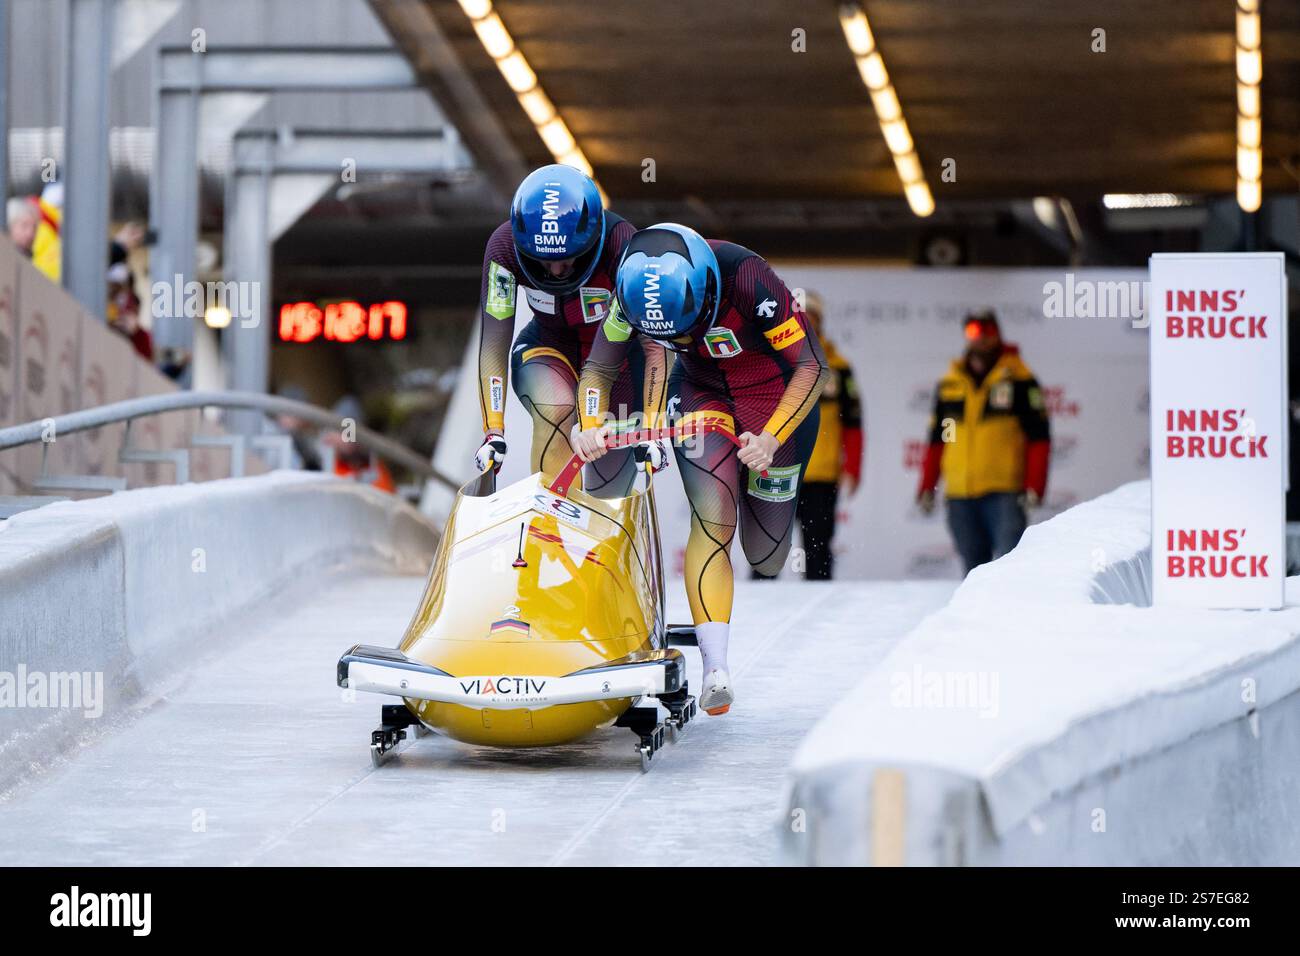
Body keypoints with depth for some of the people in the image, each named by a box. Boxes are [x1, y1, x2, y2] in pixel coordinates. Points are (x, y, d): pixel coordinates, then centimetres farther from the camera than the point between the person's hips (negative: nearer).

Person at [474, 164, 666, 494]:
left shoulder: (621, 244, -32)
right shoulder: (504, 247, -27)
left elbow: (655, 345, -27)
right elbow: (493, 344, -20)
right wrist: (493, 432, -26)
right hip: (549, 348, 0)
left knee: (606, 494, -1)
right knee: (555, 410, -34)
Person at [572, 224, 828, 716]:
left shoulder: (747, 280, -35)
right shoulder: (636, 289, -23)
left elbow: (813, 368, -25)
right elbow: (597, 369, -8)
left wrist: (772, 438, -35)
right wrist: (591, 426, -27)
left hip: (777, 395, -2)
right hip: (702, 392, 2)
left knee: (766, 559, 6)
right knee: (712, 516, -23)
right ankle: (715, 668, -24)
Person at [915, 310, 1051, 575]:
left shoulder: (1018, 381, 1)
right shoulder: (949, 384, 14)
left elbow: (1039, 438, -1)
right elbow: (937, 440, 19)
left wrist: (1034, 486, -10)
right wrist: (927, 486, 13)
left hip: (1005, 493, -4)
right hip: (959, 496, 4)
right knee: (974, 566, 8)